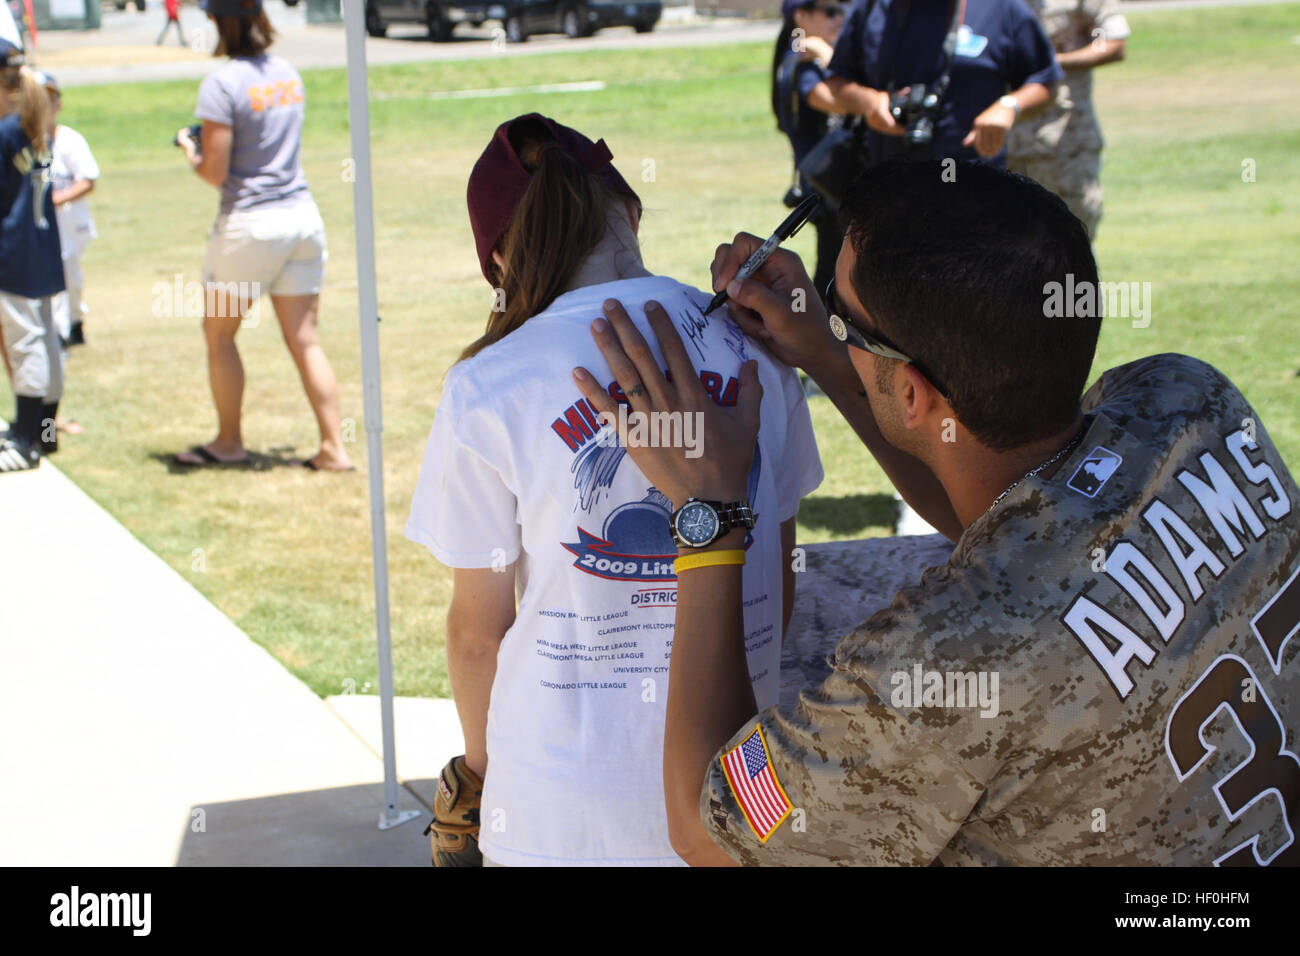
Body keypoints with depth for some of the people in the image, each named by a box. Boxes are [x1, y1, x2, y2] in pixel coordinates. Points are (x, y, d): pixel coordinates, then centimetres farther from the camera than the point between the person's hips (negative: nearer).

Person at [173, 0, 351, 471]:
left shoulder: (222, 83, -13)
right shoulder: (288, 73, 8)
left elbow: (214, 172, -13)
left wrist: (189, 148, 6)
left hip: (249, 222, -6)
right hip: (302, 215, 6)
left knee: (219, 331, 13)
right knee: (304, 338, 8)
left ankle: (229, 442, 22)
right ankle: (334, 448, 4)